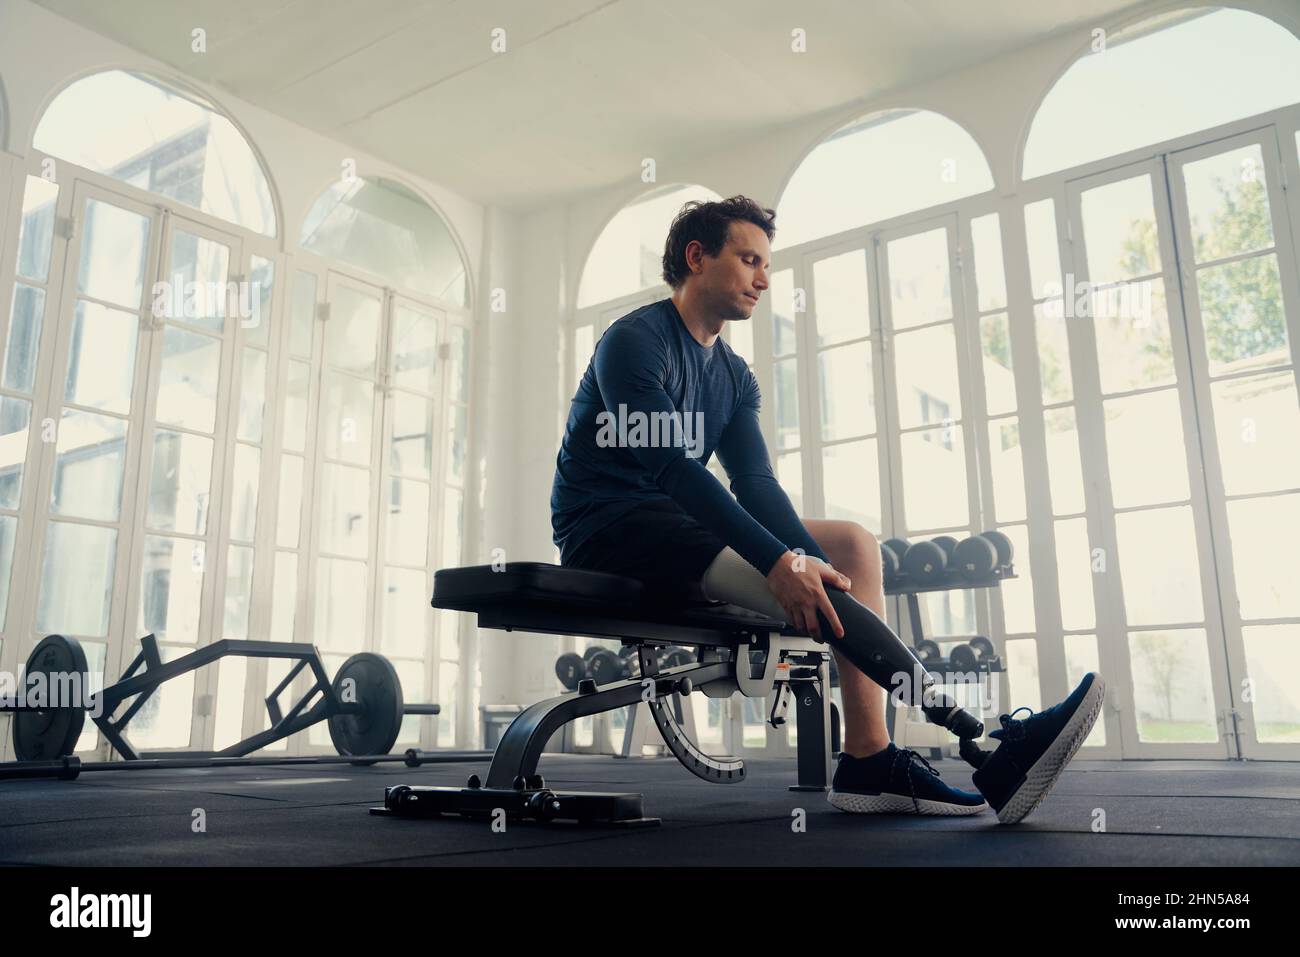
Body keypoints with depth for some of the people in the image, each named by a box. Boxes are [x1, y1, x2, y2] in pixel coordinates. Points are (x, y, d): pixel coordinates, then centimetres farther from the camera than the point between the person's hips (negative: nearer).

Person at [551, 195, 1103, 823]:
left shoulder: (734, 375, 15)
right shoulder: (635, 342, -10)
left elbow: (756, 484, 3)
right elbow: (670, 467, -24)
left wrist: (814, 563, -16)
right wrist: (782, 563, -32)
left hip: (672, 523, 9)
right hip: (607, 530, -8)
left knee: (851, 544, -5)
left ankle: (869, 764, -16)